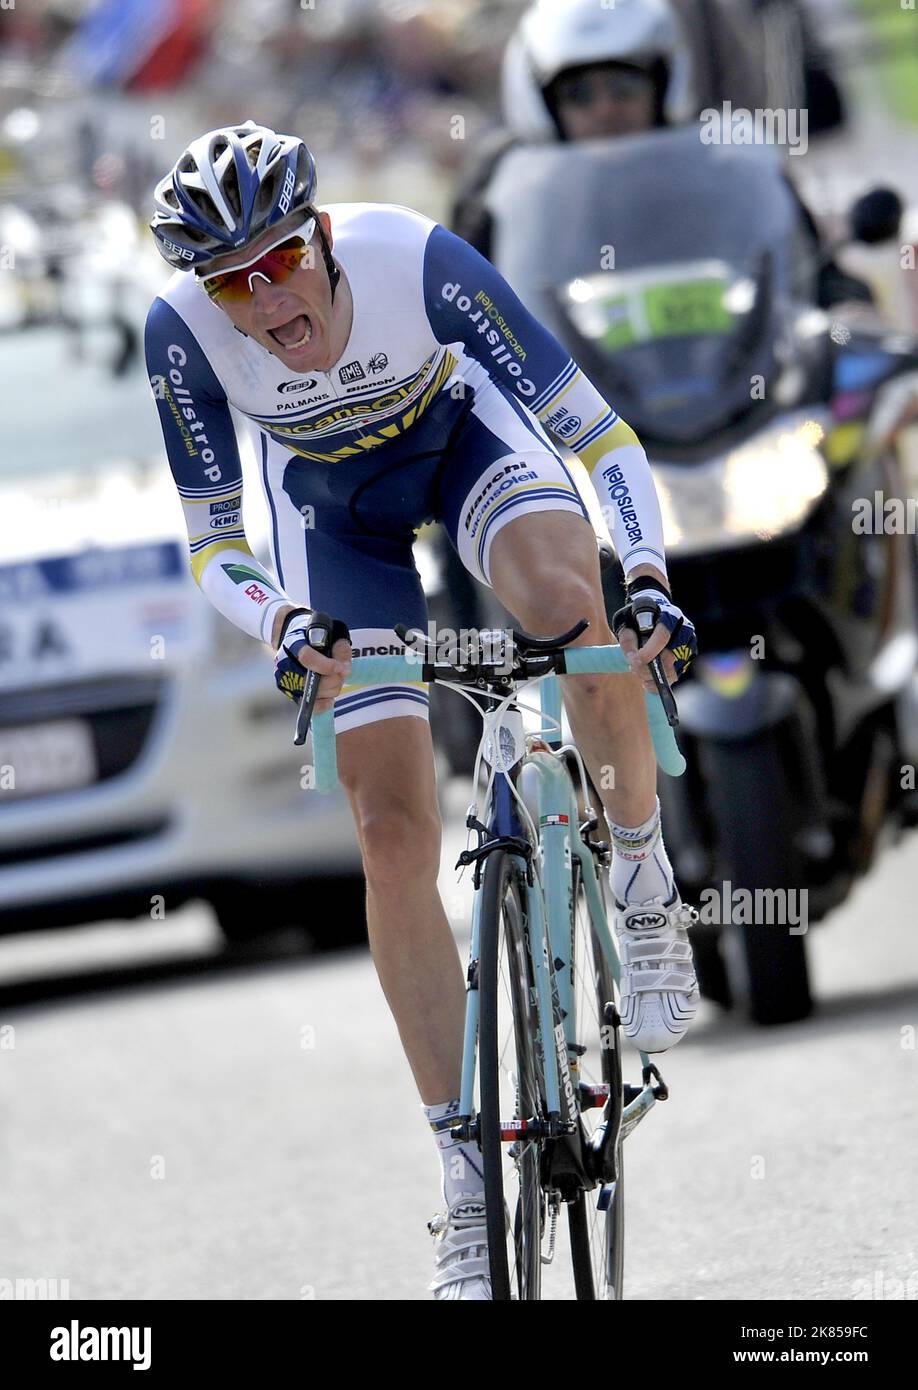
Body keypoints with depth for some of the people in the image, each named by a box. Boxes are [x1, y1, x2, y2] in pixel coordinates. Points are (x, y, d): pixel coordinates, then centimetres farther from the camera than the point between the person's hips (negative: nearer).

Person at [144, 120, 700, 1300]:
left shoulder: (417, 259, -36)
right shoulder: (182, 329, -30)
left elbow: (596, 435, -31)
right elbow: (210, 545, -19)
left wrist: (650, 578, -46)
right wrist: (282, 625, -40)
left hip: (462, 434, -1)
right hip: (329, 499, 1)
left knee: (571, 599, -37)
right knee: (393, 832, -7)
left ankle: (644, 884, -12)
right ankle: (469, 1179, 0)